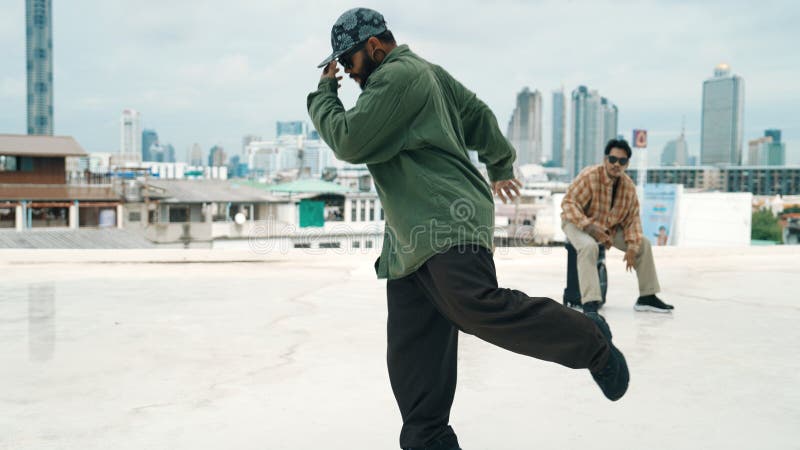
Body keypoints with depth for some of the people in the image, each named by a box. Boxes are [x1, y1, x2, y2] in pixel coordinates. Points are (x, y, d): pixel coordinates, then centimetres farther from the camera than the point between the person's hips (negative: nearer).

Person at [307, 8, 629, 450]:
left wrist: (323, 95, 6)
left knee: (476, 306, -26)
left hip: (447, 220, -11)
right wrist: (500, 166, 44)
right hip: (410, 239, 11)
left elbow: (350, 141, -10)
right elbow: (479, 115, 32)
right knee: (410, 351, 3)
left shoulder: (398, 74, -6)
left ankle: (589, 341, -7)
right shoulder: (425, 71, 26)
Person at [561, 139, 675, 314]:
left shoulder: (629, 186, -6)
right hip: (578, 223, -6)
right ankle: (590, 304, -39)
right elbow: (568, 203, -28)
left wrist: (632, 247, -13)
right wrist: (592, 228, -37)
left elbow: (632, 218, 1)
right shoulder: (589, 176, -25)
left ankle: (647, 297, 11)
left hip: (609, 227, 7)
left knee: (643, 244, -1)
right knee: (589, 247, -38)